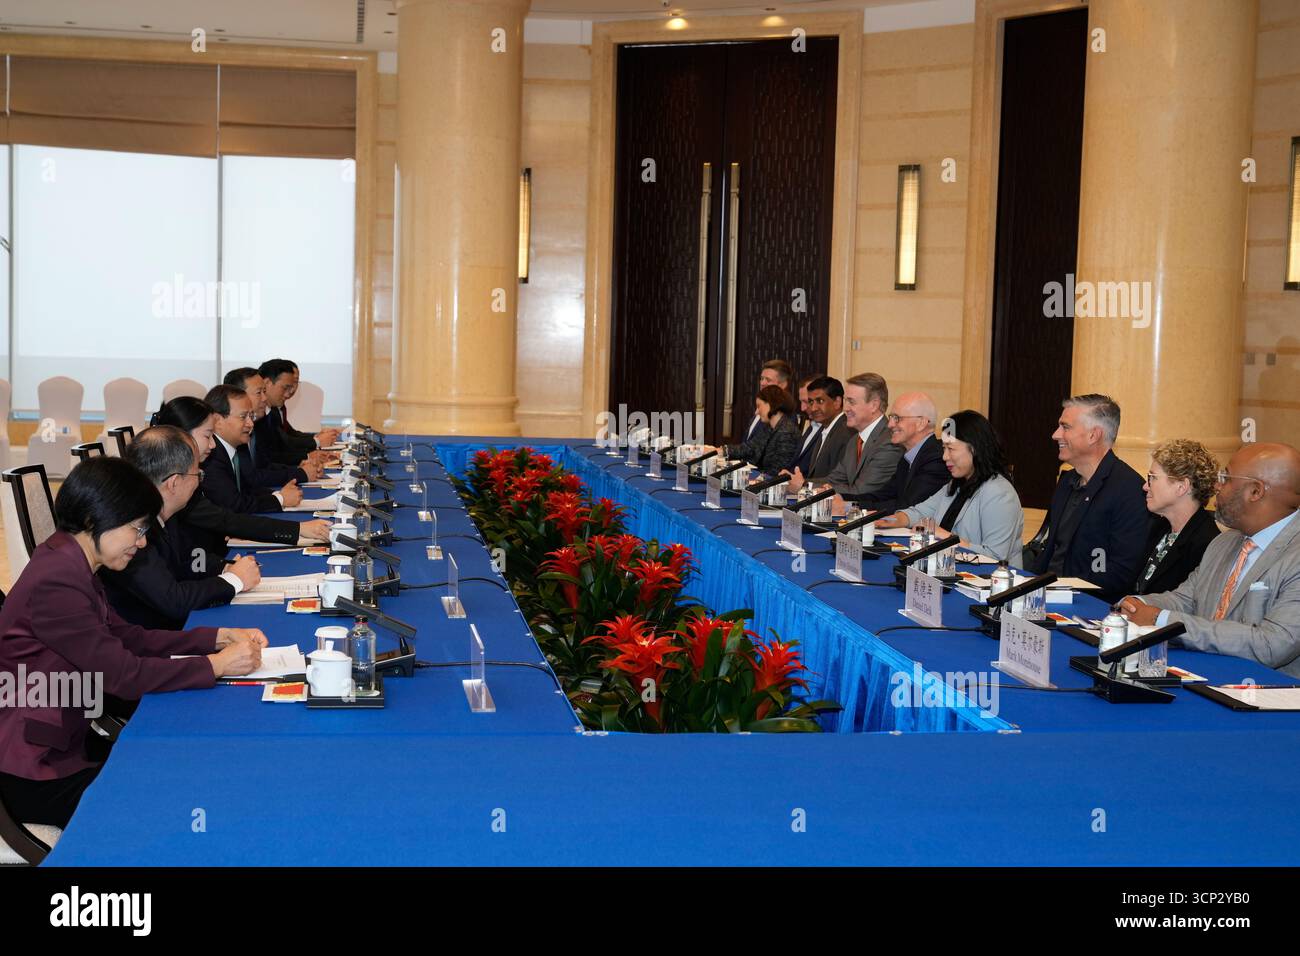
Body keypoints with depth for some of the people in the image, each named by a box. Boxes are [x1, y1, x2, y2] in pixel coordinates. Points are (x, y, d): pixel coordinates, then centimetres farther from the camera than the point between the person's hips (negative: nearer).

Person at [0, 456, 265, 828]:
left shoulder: (72, 567, 6)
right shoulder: (55, 582, -25)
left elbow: (128, 637, 11)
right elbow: (124, 674, -23)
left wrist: (220, 636, 3)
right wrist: (216, 665, -16)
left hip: (64, 746, 9)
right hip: (38, 776, -9)